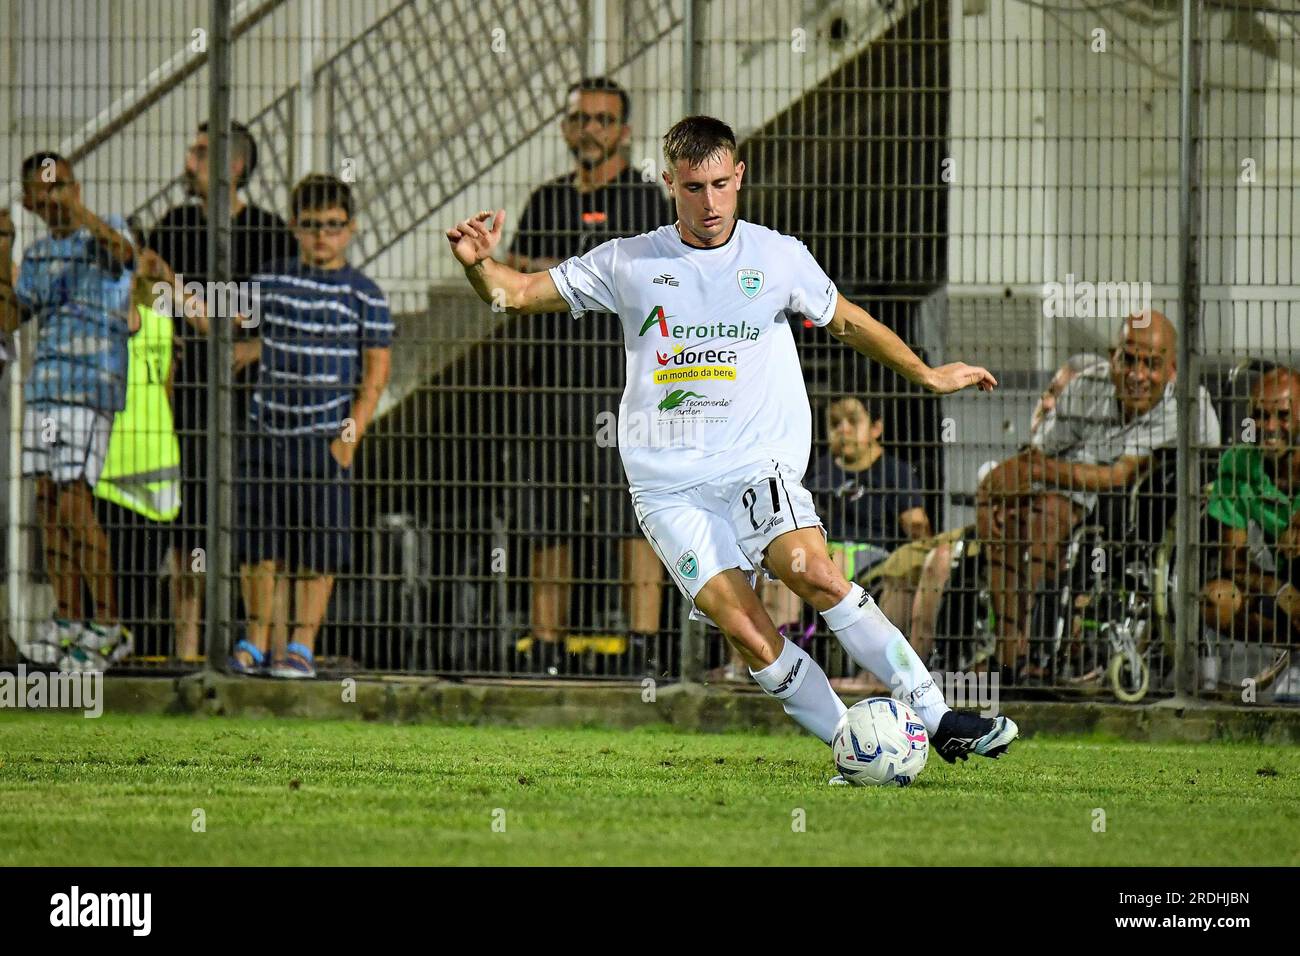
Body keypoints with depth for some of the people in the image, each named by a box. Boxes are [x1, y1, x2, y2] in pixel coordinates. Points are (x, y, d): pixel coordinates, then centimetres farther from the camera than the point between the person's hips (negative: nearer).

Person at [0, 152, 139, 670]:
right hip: (44, 387, 7)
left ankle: (108, 624, -11)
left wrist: (78, 210, -42)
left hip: (92, 386, -7)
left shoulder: (105, 233, -2)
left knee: (73, 501, -14)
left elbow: (121, 251, -26)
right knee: (48, 503, 4)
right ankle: (68, 621, 11)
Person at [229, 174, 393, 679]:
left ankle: (302, 646, 7)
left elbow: (375, 373, 1)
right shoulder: (271, 282, 8)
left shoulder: (363, 294, 1)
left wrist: (350, 435, -6)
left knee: (317, 550, 0)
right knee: (259, 542, 4)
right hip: (266, 429, 2)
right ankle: (256, 640, 14)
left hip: (325, 435, -2)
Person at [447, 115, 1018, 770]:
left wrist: (926, 375, 33)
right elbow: (518, 293, 8)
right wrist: (479, 263, -14)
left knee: (816, 574, -26)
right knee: (742, 626, -19)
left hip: (757, 466, 0)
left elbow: (846, 321, 24)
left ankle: (938, 721, -22)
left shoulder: (779, 258, 8)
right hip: (668, 485, 0)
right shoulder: (630, 263, 6)